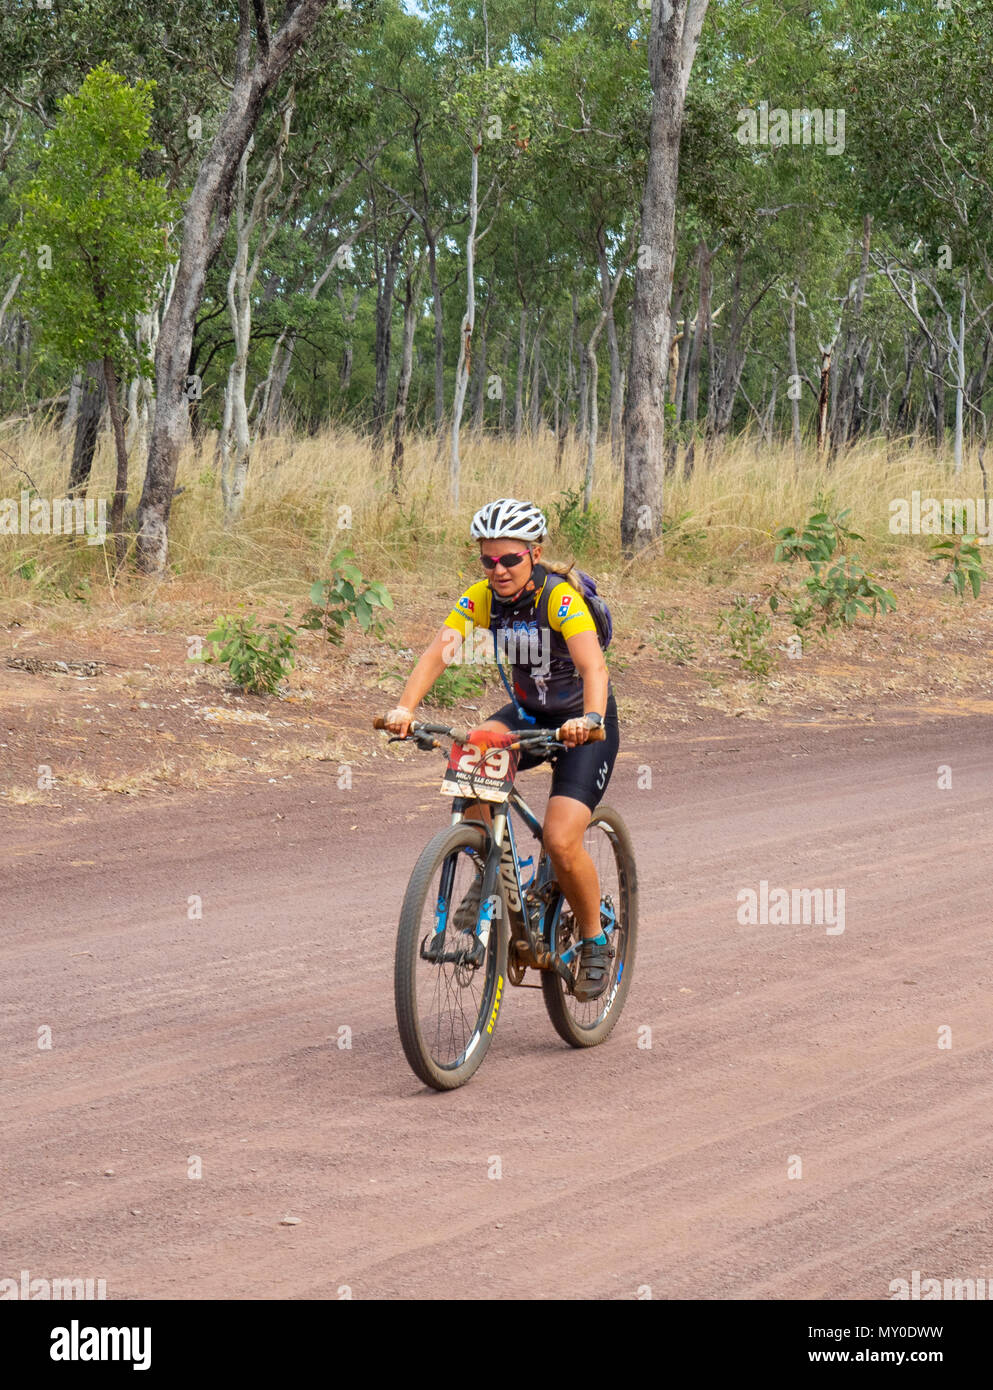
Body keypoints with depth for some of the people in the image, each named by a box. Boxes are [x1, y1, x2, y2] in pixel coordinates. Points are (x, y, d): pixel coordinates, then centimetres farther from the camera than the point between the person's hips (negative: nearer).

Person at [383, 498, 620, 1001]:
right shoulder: (481, 597, -11)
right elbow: (439, 651, -23)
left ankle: (595, 942, 5)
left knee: (560, 841, -21)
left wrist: (588, 720, -59)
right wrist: (405, 707, -40)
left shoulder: (561, 597, -26)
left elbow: (593, 666, -40)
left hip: (582, 722, -5)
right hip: (528, 714, 5)